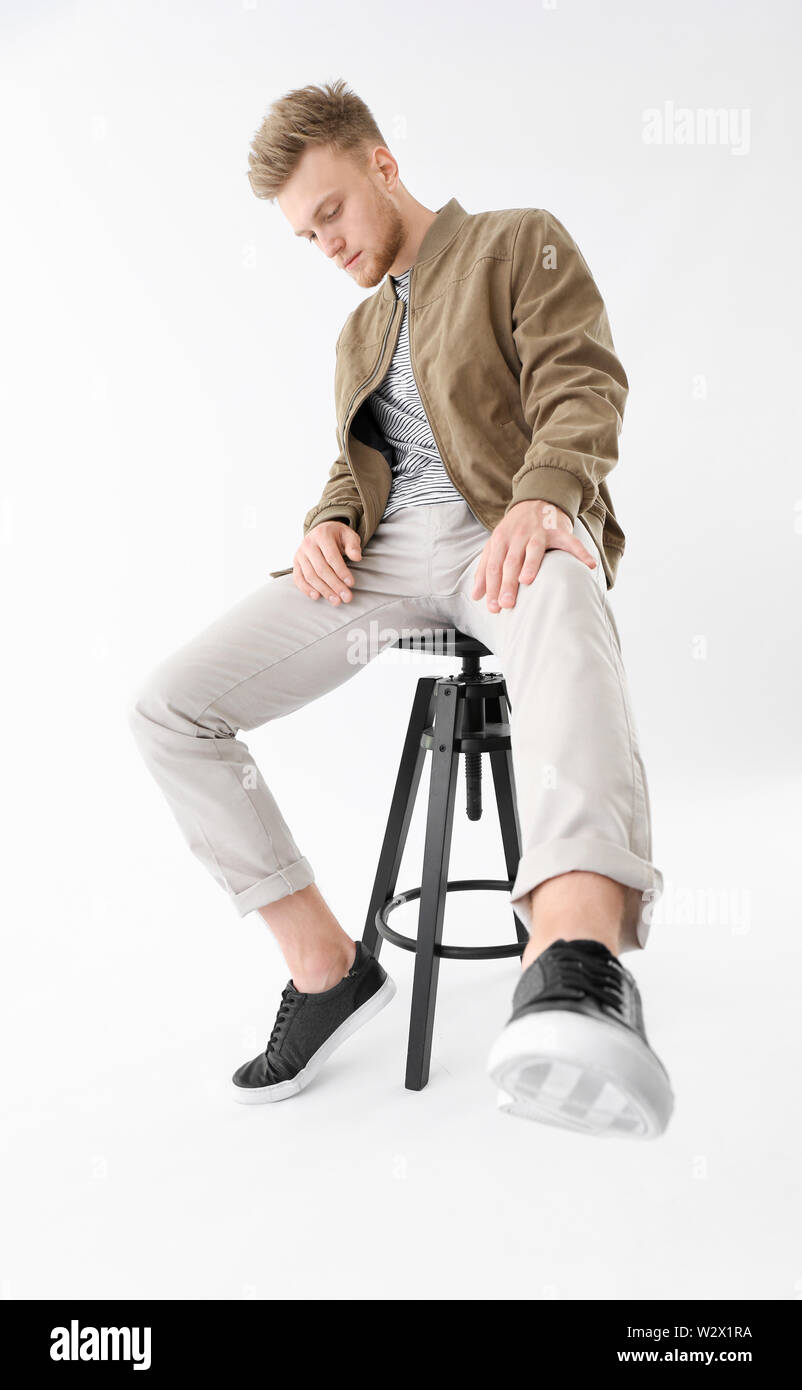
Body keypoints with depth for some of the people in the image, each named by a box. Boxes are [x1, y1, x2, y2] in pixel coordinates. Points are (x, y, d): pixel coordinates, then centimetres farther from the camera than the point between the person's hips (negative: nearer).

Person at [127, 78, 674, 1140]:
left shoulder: (521, 243, 13)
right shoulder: (361, 331, 31)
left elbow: (584, 385, -2)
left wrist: (538, 497, -23)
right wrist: (332, 521, 1)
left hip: (508, 536, -5)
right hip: (385, 551, 6)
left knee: (559, 611, -45)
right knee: (169, 706, -13)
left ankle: (575, 953, -69)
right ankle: (324, 965, -8)